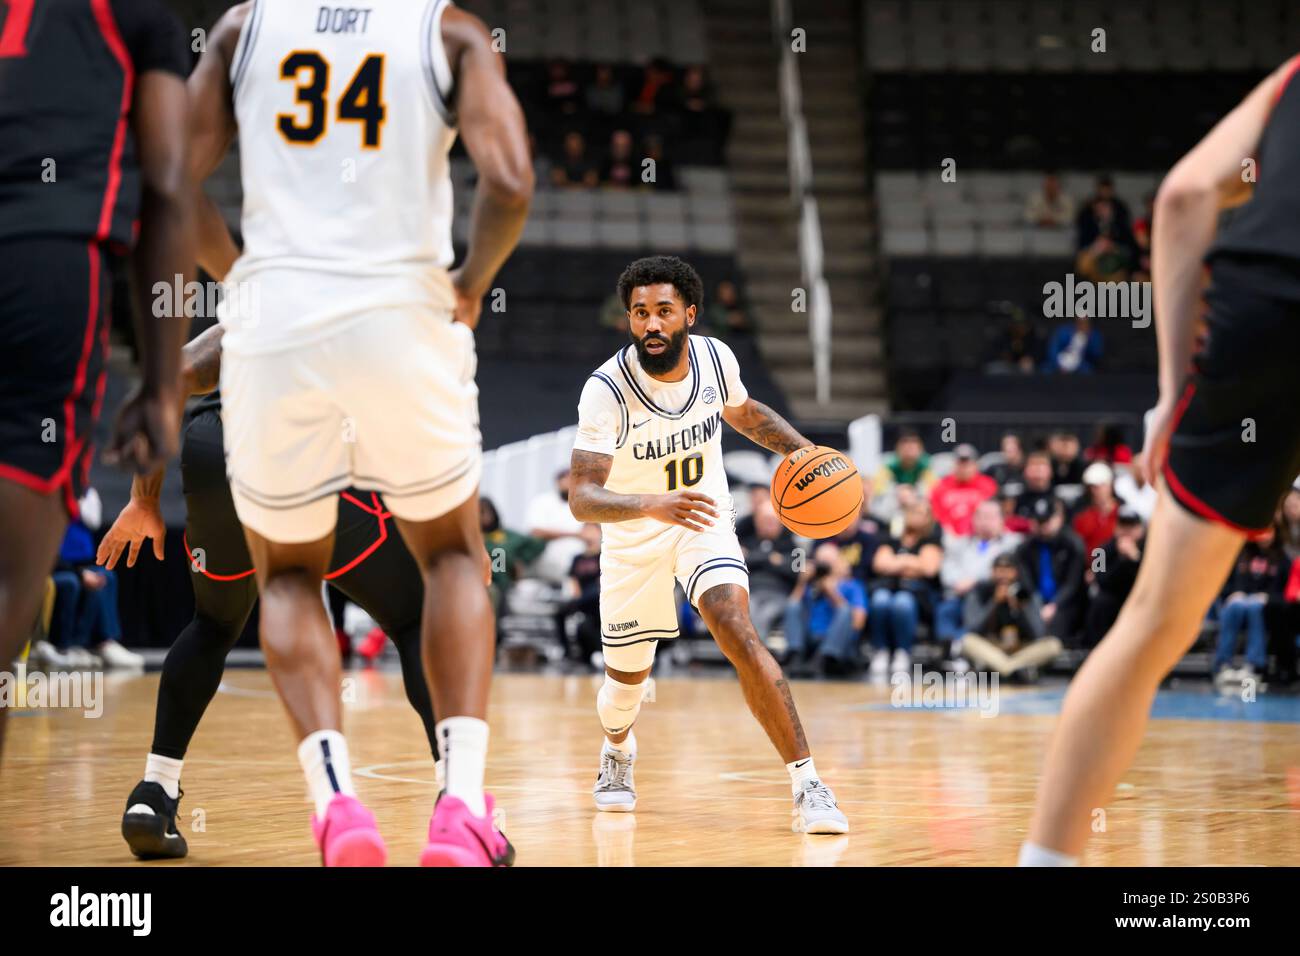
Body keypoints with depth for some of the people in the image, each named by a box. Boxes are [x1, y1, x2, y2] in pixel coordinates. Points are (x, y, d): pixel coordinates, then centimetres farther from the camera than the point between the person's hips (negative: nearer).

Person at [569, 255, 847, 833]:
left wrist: (801, 449, -7)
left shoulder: (716, 360, -15)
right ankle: (618, 751, 52)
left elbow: (744, 414, 10)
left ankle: (808, 787, -25)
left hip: (705, 519, 1)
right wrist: (653, 506, -52)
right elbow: (582, 498, -34)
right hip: (632, 537, 0)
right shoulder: (607, 389, -28)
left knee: (739, 634, -25)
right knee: (628, 677, 14)